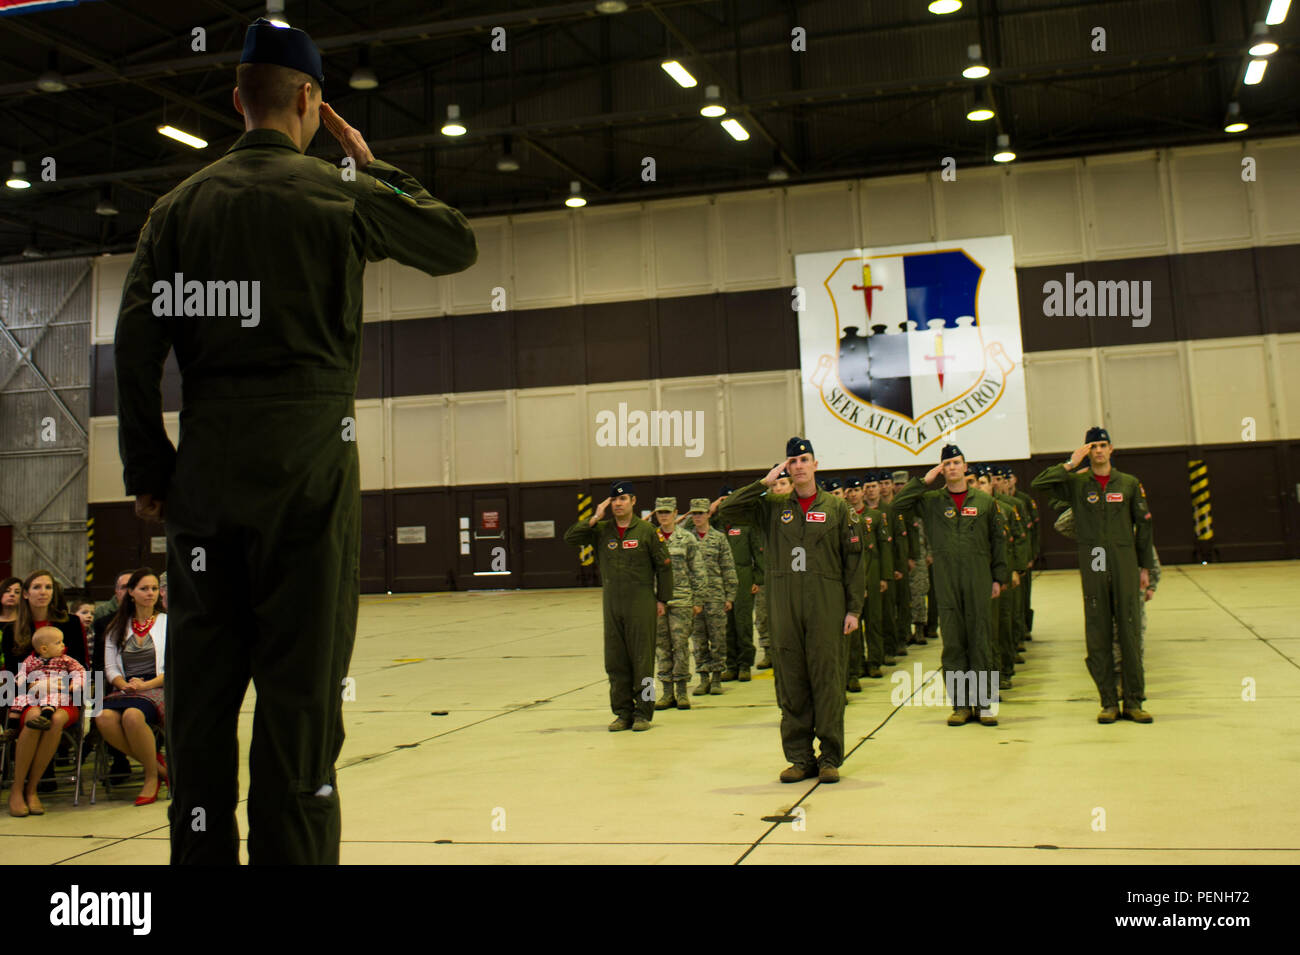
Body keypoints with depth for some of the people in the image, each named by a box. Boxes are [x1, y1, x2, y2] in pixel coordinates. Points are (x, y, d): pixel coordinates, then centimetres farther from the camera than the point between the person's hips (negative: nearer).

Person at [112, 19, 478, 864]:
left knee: (200, 684, 9)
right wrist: (378, 169, 20)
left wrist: (148, 467, 7)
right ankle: (289, 851, 0)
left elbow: (136, 338, 3)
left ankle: (202, 851, 15)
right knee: (301, 684, -2)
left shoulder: (181, 205, 10)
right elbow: (458, 243, 13)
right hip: (307, 468, -3)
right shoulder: (337, 191, 1)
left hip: (206, 471, 4)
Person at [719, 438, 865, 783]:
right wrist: (765, 483, -2)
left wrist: (854, 608, -1)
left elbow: (854, 559, 5)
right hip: (784, 607, 2)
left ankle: (830, 757, 9)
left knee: (827, 679, -1)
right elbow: (727, 510, 2)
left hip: (826, 606, -2)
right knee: (791, 681, 5)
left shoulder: (837, 508, 6)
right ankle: (800, 757, 15)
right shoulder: (773, 507, 10)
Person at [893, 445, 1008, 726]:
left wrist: (999, 577, 7)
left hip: (978, 579, 0)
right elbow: (899, 503, -5)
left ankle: (985, 703, 8)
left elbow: (998, 540, 12)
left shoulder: (984, 501, 9)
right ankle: (960, 704, 9)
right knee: (953, 643, 3)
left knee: (980, 641, 2)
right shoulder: (931, 501, 6)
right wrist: (925, 481, -8)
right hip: (946, 581, 0)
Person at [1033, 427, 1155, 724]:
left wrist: (1145, 567, 9)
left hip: (1125, 565, 1)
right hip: (1092, 566, 0)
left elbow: (1144, 525, 12)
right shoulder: (1076, 484, 6)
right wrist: (1071, 464, -9)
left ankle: (1133, 701, 9)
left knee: (1129, 632, 1)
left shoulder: (1130, 484, 9)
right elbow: (1039, 483, -7)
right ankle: (1109, 702, 9)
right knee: (1097, 636, 1)